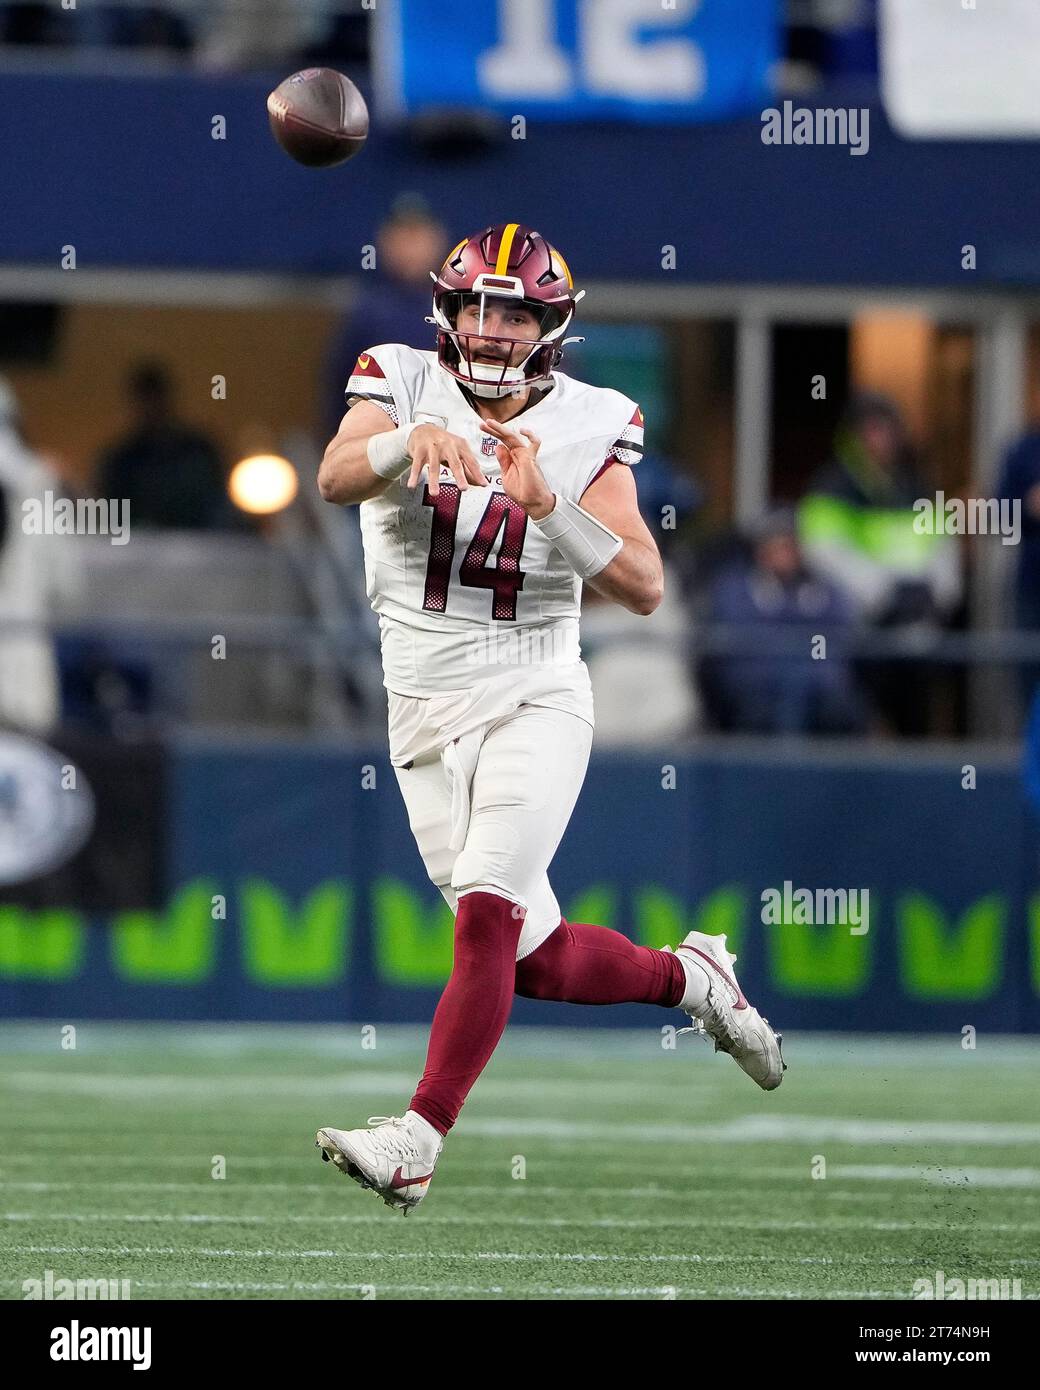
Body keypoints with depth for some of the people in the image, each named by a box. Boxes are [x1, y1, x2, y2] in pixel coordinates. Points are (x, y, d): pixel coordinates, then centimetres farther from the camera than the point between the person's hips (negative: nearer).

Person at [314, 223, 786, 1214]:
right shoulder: (404, 387, -3)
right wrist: (409, 441, -45)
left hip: (535, 703, -2)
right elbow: (334, 478, -24)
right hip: (427, 717, 2)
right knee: (536, 963, 8)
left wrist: (545, 505, -25)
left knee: (486, 913, -21)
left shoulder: (587, 429, -3)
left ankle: (416, 1142, -23)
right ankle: (687, 978, 35)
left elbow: (643, 588, -11)